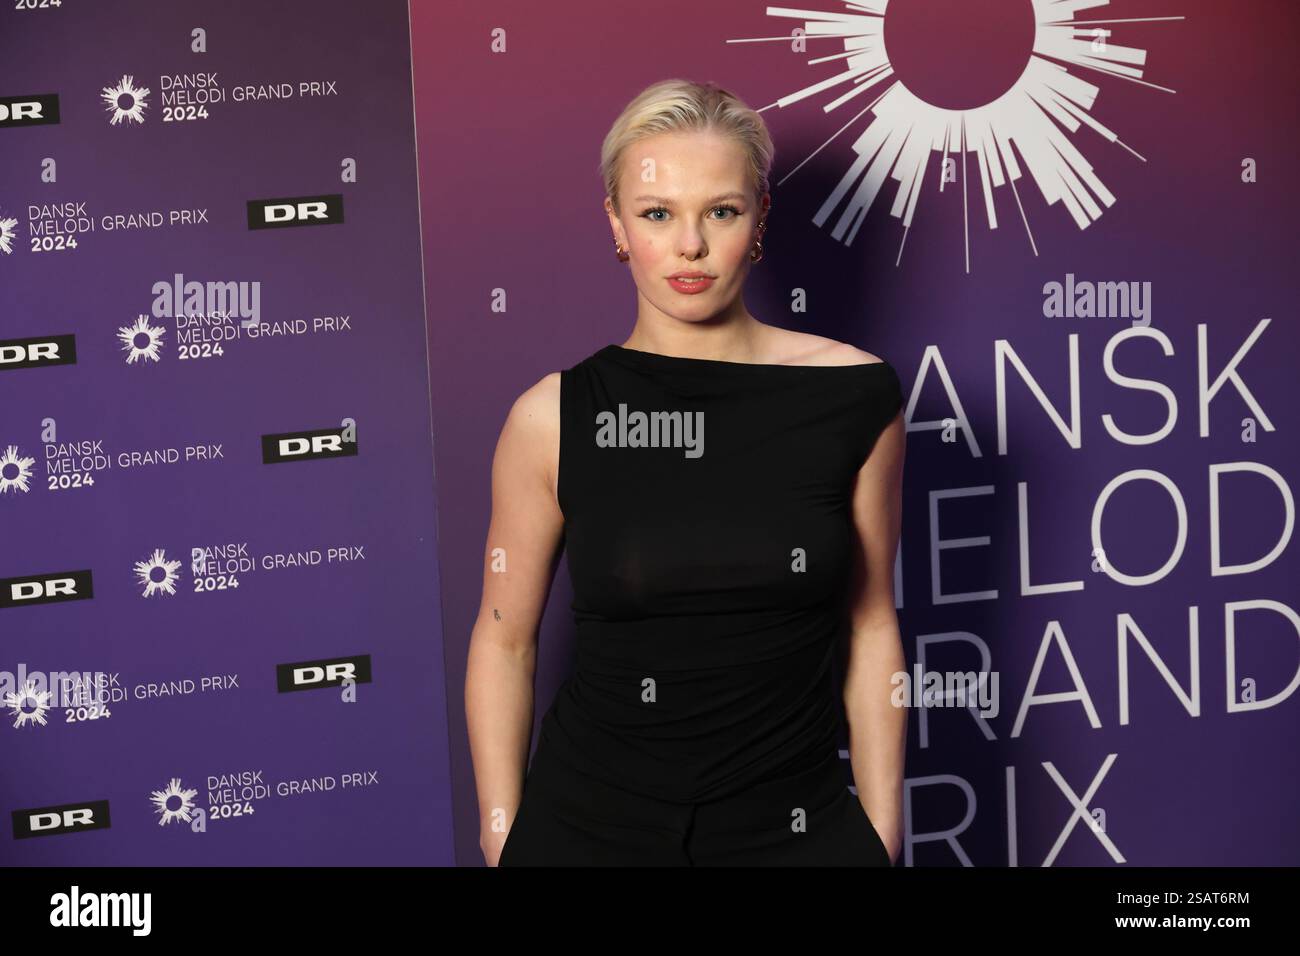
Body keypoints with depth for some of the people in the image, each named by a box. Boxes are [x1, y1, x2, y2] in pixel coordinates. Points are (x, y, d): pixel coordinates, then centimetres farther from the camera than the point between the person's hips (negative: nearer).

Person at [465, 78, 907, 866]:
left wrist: (883, 832, 2)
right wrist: (503, 839, 0)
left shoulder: (852, 395, -5)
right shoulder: (553, 419, -7)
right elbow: (505, 640, 0)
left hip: (796, 827, 1)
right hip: (587, 827, 0)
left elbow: (871, 628, 1)